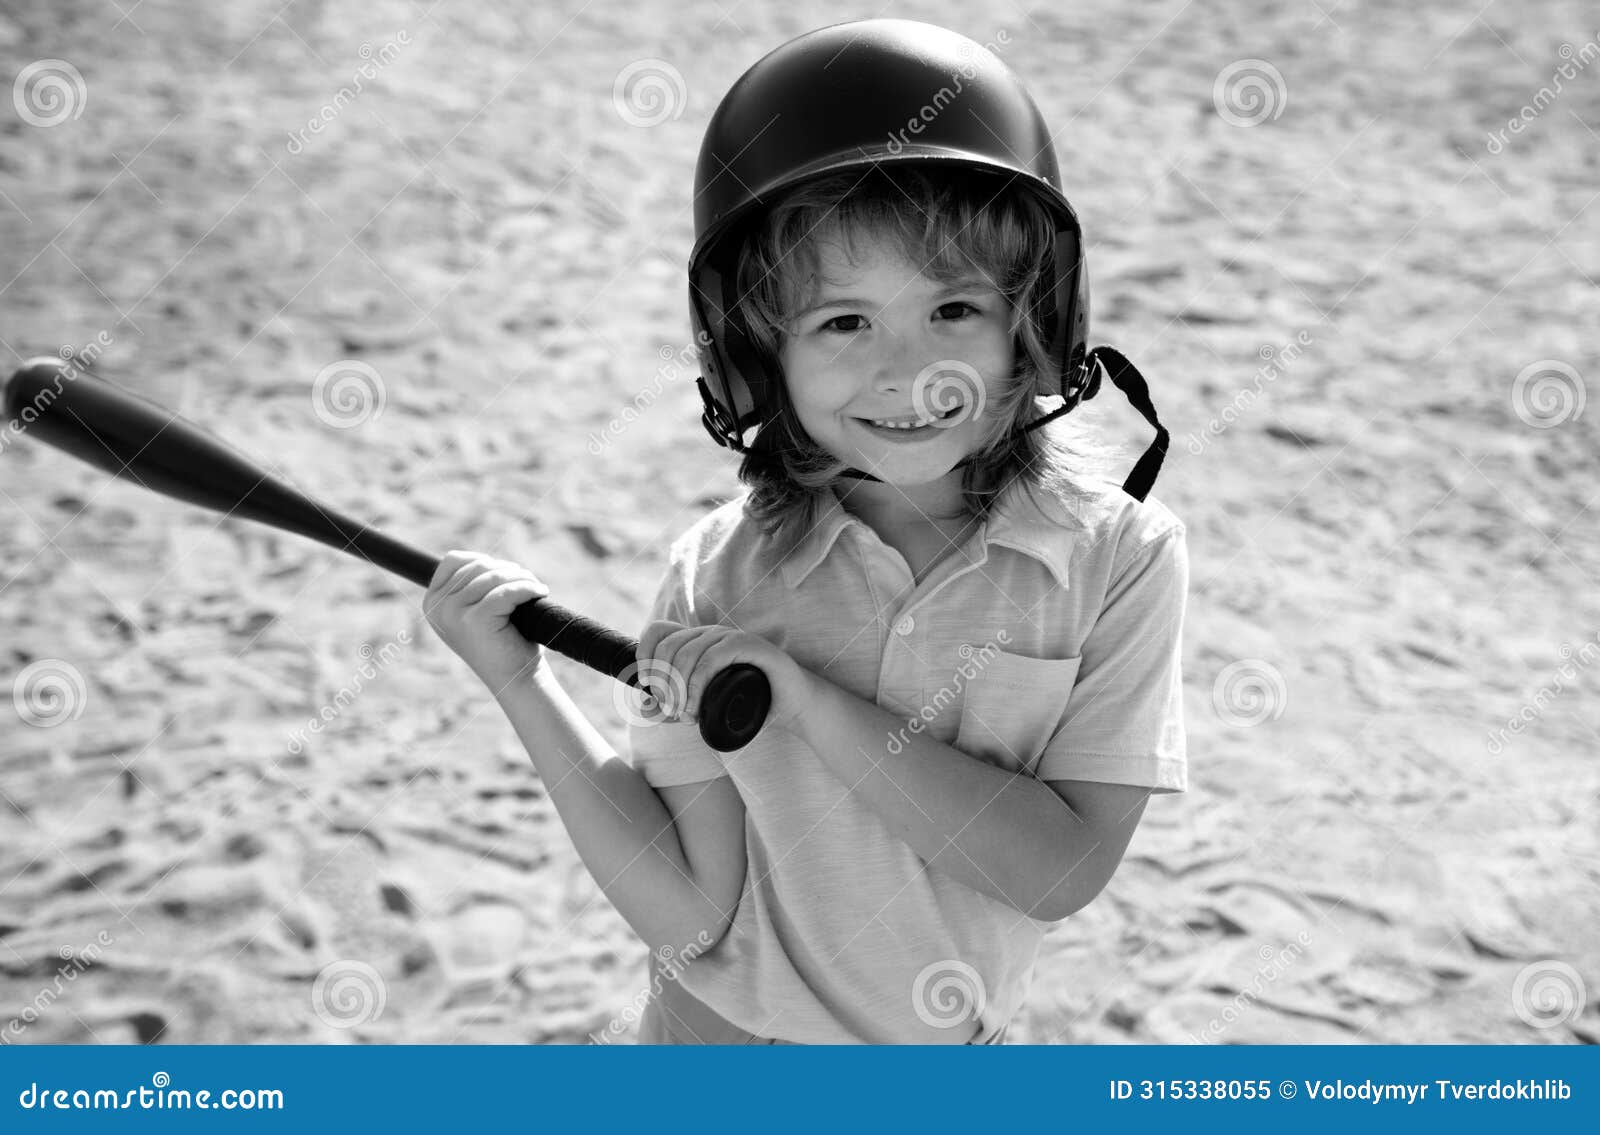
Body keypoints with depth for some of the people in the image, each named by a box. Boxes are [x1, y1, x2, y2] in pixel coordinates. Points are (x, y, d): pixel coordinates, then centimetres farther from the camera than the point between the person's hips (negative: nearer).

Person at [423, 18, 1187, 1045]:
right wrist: (523, 685, -25)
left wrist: (804, 696, -28)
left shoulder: (1120, 554, -18)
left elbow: (1065, 868, -24)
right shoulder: (721, 575, -17)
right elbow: (685, 911, -16)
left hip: (954, 1045, 1)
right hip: (720, 1034, 0)